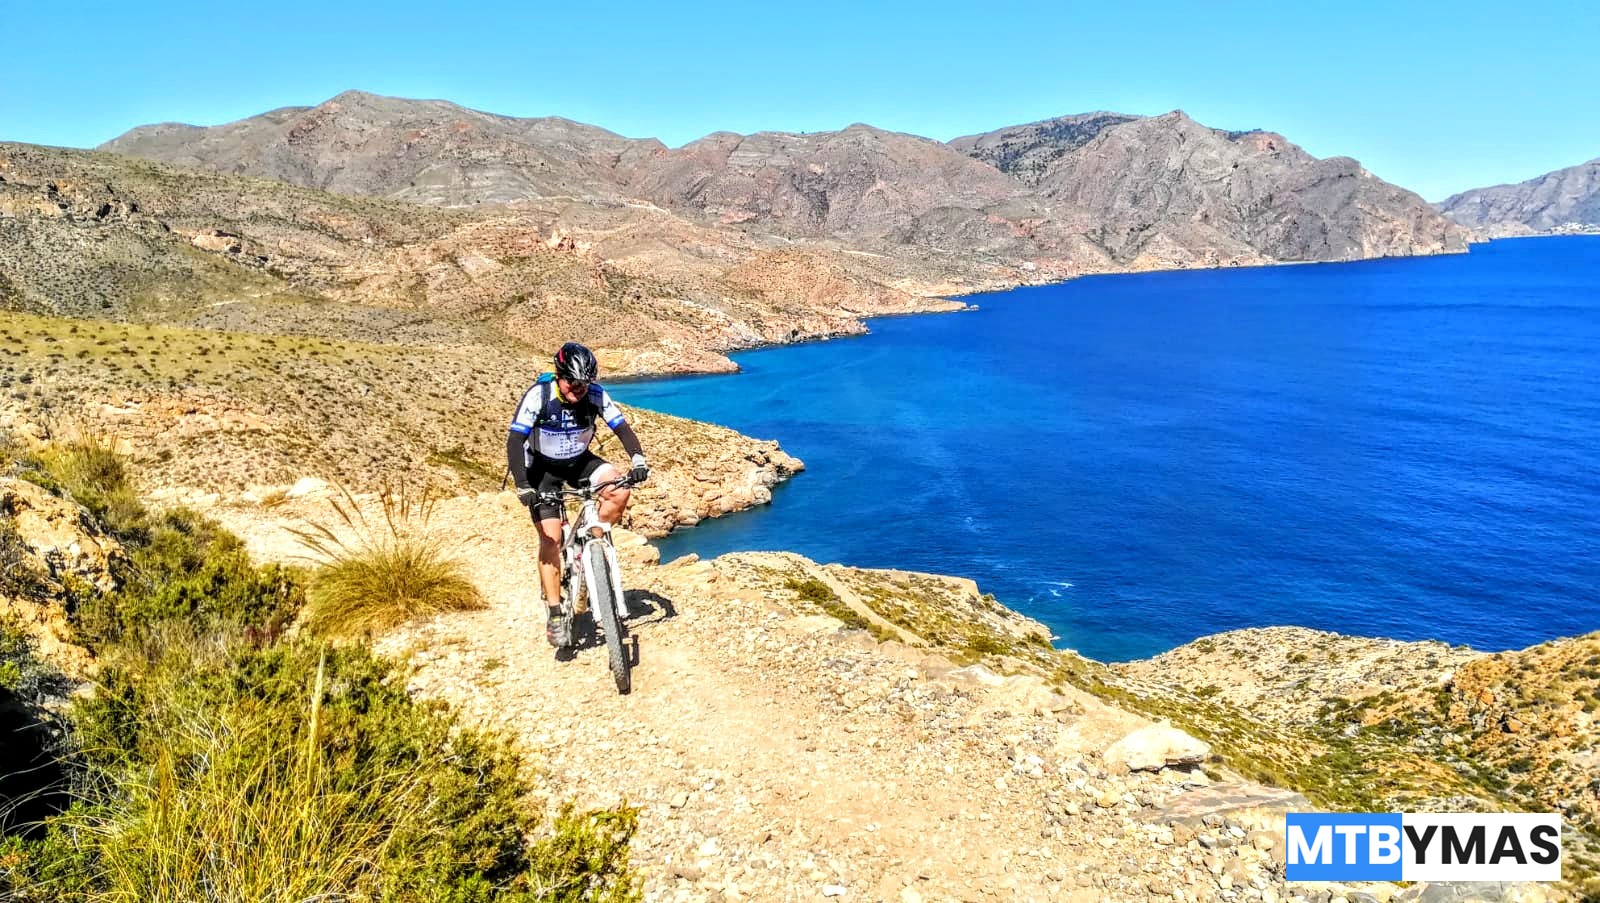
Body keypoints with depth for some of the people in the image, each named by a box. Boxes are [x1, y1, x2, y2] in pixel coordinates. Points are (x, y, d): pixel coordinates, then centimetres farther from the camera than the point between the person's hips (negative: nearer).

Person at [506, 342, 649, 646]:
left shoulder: (596, 395, -19)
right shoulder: (538, 395, -27)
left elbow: (622, 428, -18)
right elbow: (514, 441, -30)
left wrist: (639, 460, -36)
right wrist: (522, 486, -41)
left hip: (579, 461, 3)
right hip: (543, 467, -3)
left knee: (619, 491, -24)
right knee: (551, 537, -11)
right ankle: (555, 615, -3)